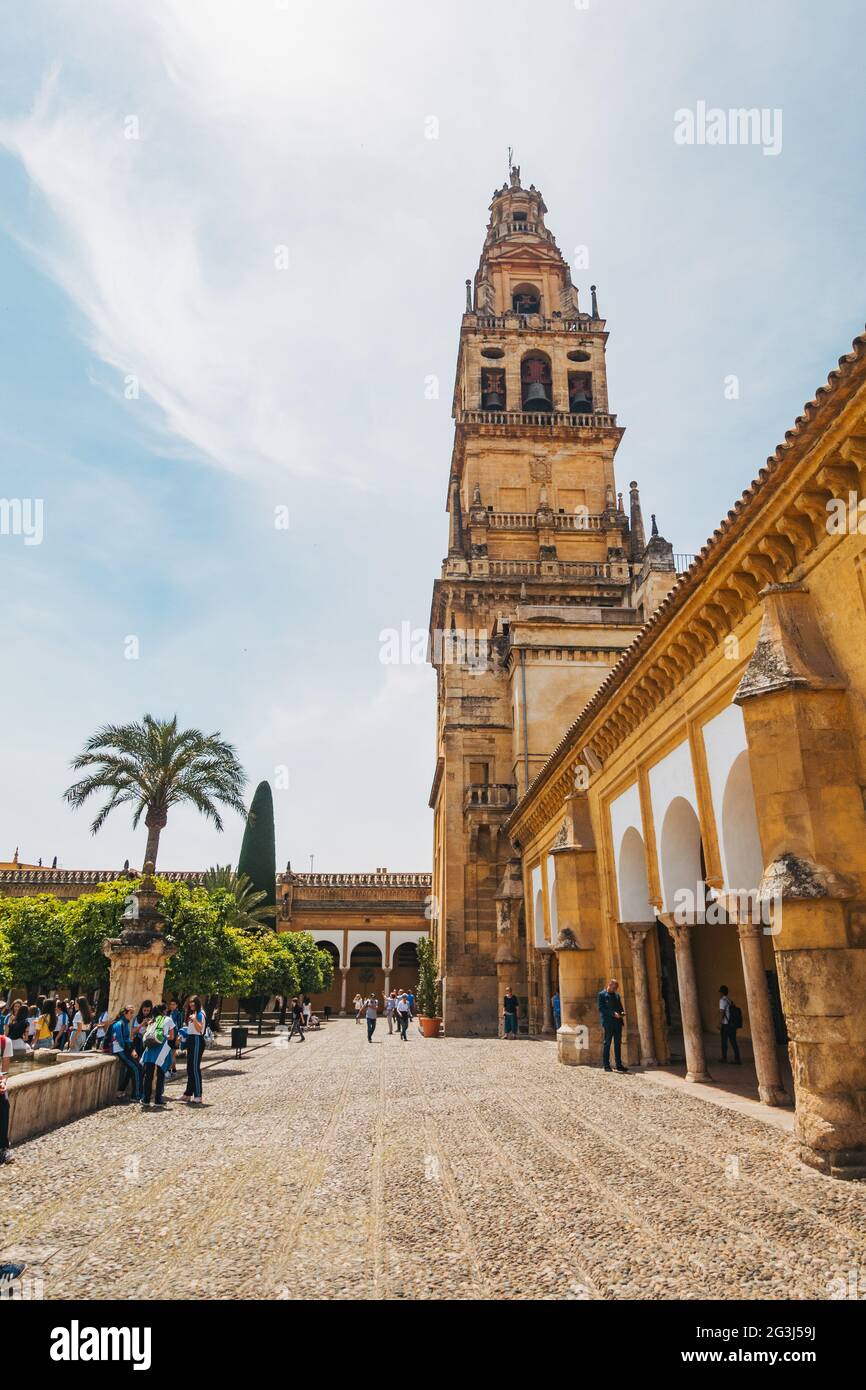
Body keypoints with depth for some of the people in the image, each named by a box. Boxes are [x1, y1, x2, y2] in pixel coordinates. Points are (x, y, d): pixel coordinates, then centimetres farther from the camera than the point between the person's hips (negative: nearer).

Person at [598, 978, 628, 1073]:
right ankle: (606, 1065, 2)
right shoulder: (602, 994, -2)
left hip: (617, 1022, 6)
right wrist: (613, 1013, -18)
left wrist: (622, 1012, -1)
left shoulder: (616, 995, 17)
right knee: (607, 1044, -2)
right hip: (608, 1022, -6)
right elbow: (601, 1008, -9)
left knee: (618, 1044, 7)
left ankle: (619, 1065, 12)